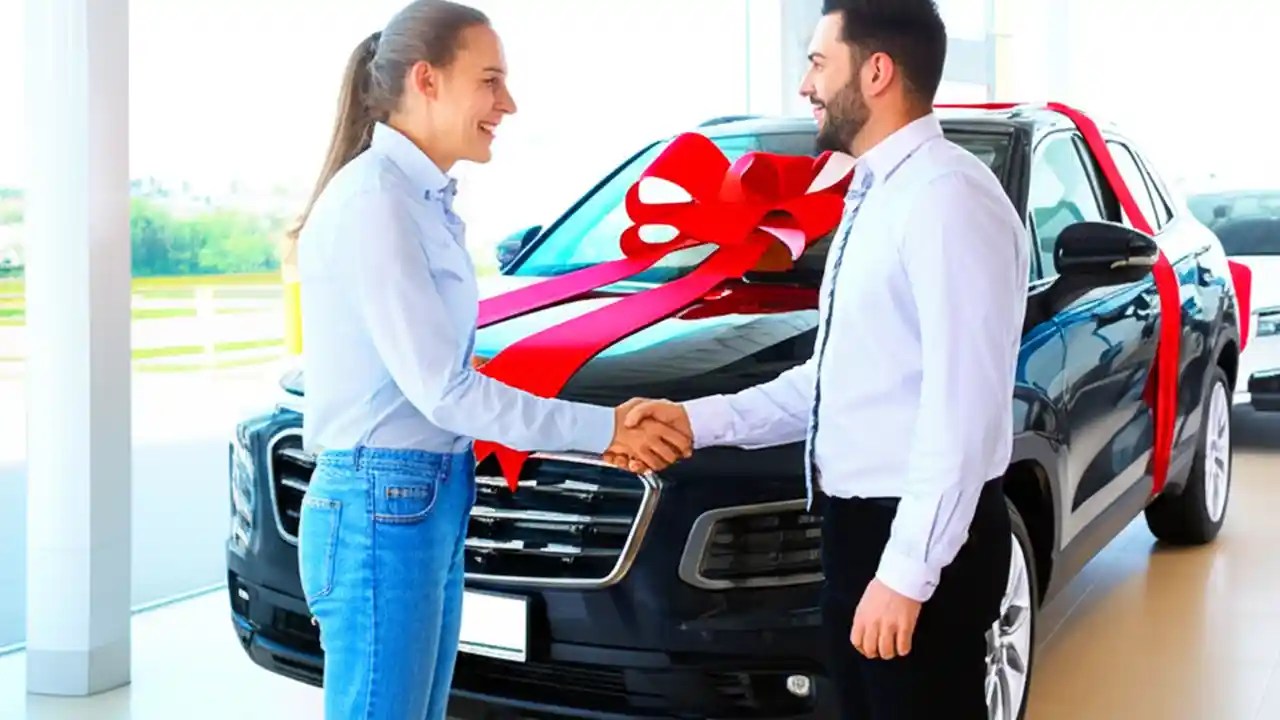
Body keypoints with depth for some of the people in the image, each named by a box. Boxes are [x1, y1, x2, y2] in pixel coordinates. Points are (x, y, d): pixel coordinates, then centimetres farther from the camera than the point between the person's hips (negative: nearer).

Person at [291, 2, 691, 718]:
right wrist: (602, 428, -12)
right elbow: (439, 387, -18)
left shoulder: (424, 199, 13)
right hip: (382, 507, -9)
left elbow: (447, 374, 9)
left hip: (432, 500, 9)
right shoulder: (374, 198, -15)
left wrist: (607, 428, 2)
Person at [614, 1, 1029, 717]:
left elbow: (962, 405, -23)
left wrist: (907, 570, -23)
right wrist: (700, 419, 7)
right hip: (857, 526, 10)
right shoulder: (876, 197, 13)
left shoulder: (947, 195, -18)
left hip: (922, 542, -10)